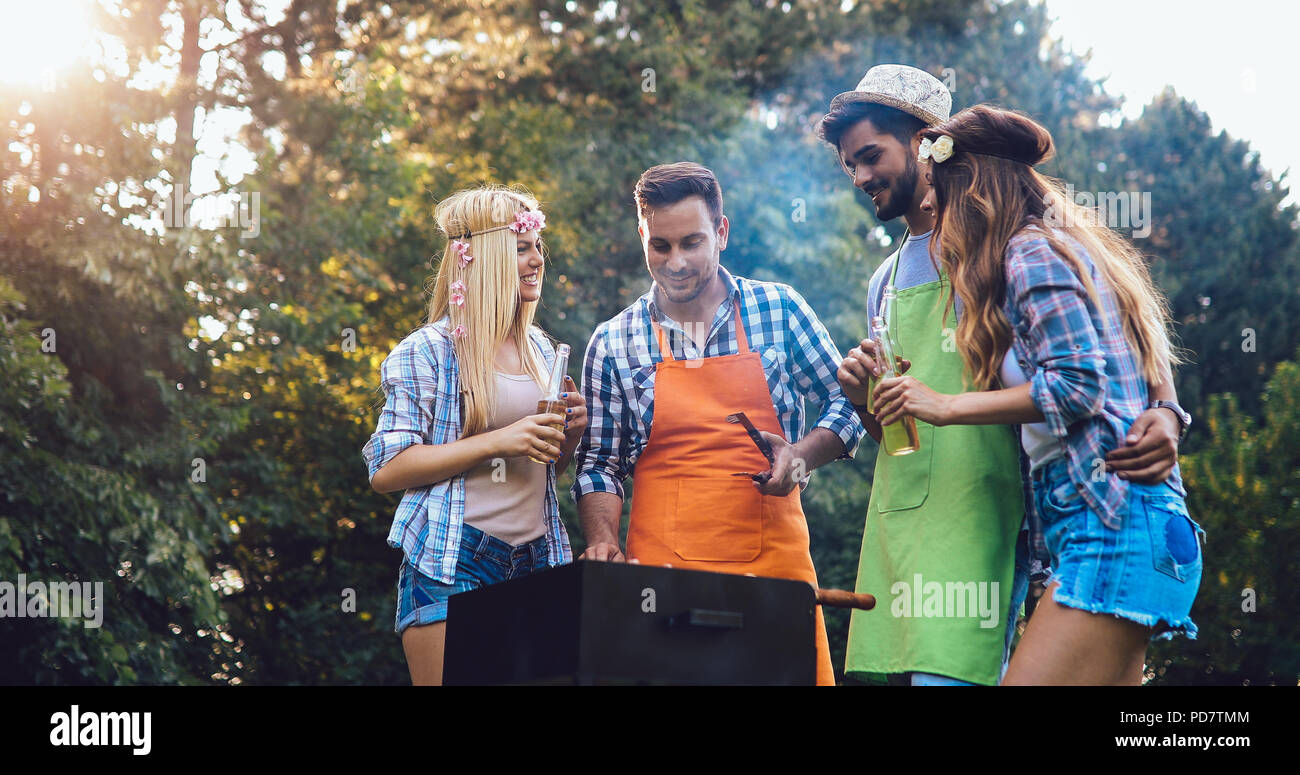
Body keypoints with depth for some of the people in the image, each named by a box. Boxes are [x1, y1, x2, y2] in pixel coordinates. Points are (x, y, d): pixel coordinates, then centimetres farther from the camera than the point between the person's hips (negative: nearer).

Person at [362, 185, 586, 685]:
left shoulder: (540, 349, 15)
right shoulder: (428, 352, -5)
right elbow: (385, 471, -12)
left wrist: (570, 433, 2)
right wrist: (498, 442, -18)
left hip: (534, 559, 6)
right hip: (453, 564, -6)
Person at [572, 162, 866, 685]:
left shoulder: (780, 311, 4)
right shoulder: (613, 343, 5)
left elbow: (846, 407, 10)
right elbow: (599, 464, 9)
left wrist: (803, 455, -8)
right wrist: (603, 542, -7)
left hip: (776, 561, 0)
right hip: (662, 571, 0)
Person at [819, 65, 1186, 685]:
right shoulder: (885, 283, 25)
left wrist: (1164, 411, -23)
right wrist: (862, 398, 4)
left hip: (975, 514, -7)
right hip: (894, 518, 7)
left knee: (946, 676, -21)